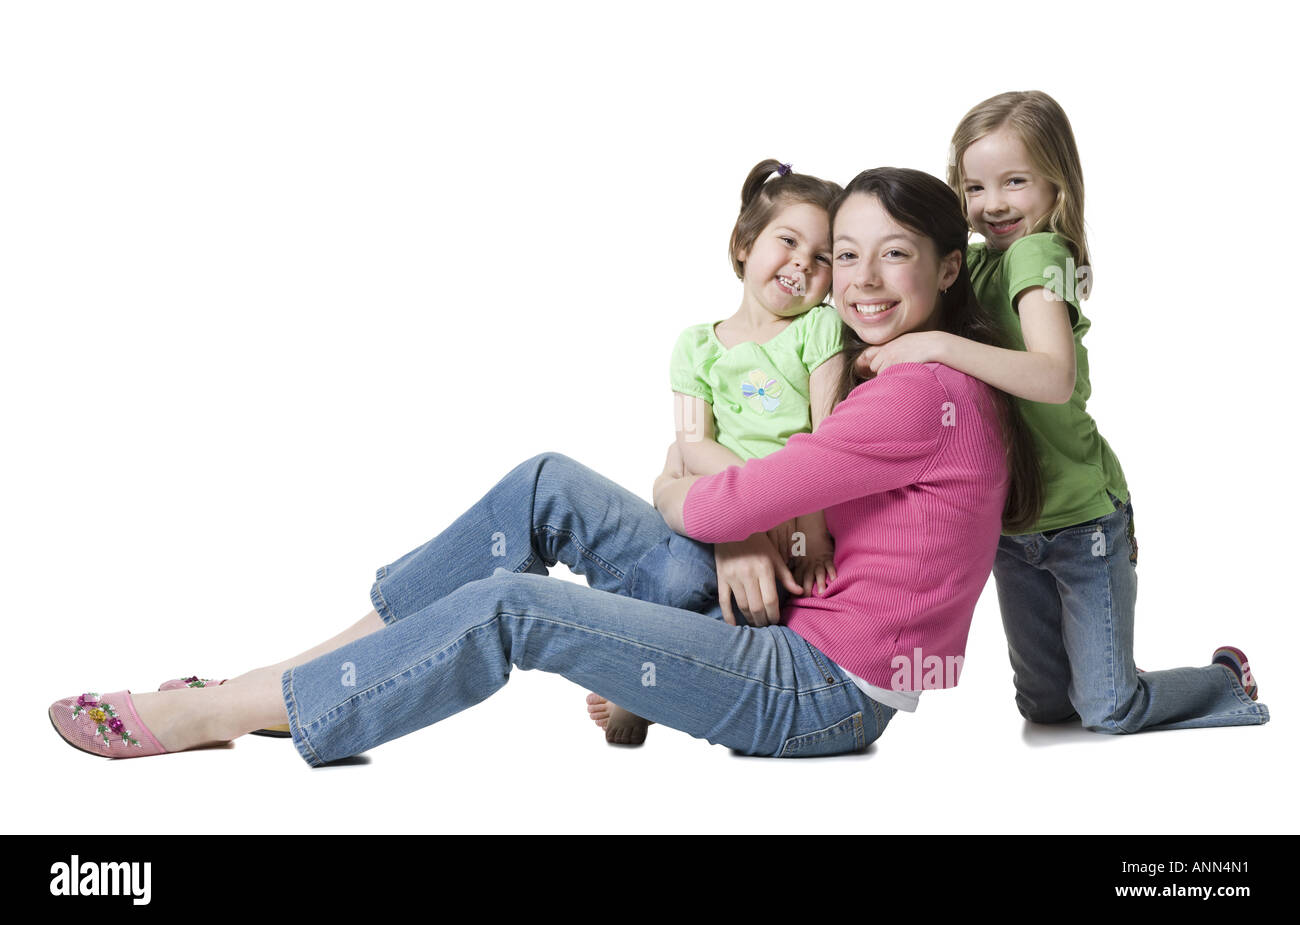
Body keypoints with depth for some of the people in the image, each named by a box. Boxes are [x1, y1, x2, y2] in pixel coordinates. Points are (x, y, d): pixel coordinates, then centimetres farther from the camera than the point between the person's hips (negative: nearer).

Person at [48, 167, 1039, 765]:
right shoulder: (894, 378, 15)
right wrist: (725, 513, -7)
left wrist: (676, 491, 5)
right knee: (548, 487, -2)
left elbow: (716, 509, -17)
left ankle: (204, 715, -10)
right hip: (788, 626, 9)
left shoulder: (928, 395, -19)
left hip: (824, 695, -9)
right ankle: (297, 671, 0)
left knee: (514, 606, -20)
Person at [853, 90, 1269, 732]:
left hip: (1082, 516, -7)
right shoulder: (975, 259, 2)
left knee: (1106, 713, 4)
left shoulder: (1039, 252, -21)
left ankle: (1228, 680, 28)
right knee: (1044, 704, 15)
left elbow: (1055, 378, -35)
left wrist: (938, 344, -38)